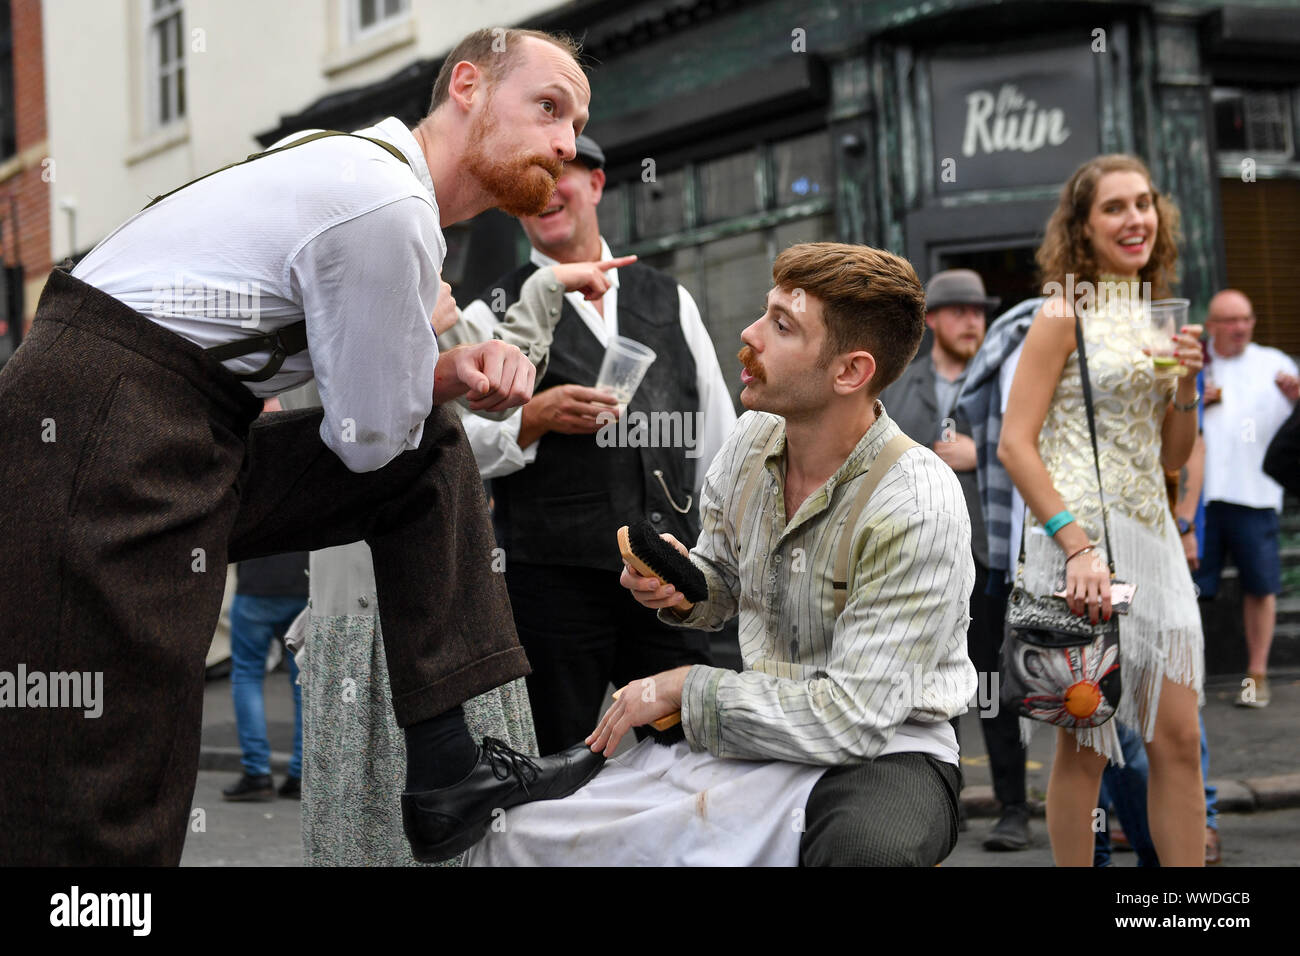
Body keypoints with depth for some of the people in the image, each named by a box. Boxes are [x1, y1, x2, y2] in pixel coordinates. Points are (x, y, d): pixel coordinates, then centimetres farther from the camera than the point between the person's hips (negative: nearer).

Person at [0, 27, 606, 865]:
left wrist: (454, 369, 5)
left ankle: (448, 766, 9)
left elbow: (374, 389, 26)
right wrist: (446, 362, 14)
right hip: (106, 457, -10)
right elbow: (370, 438, -7)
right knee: (102, 825, -12)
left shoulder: (365, 168, 18)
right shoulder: (391, 208, -13)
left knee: (431, 449, 15)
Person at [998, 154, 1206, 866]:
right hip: (1079, 532, -7)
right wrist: (1077, 546, -21)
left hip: (1152, 538, 7)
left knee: (1178, 738, 5)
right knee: (1086, 744, 1)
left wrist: (1186, 385, 1)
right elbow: (1015, 445, -12)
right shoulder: (1066, 313, -5)